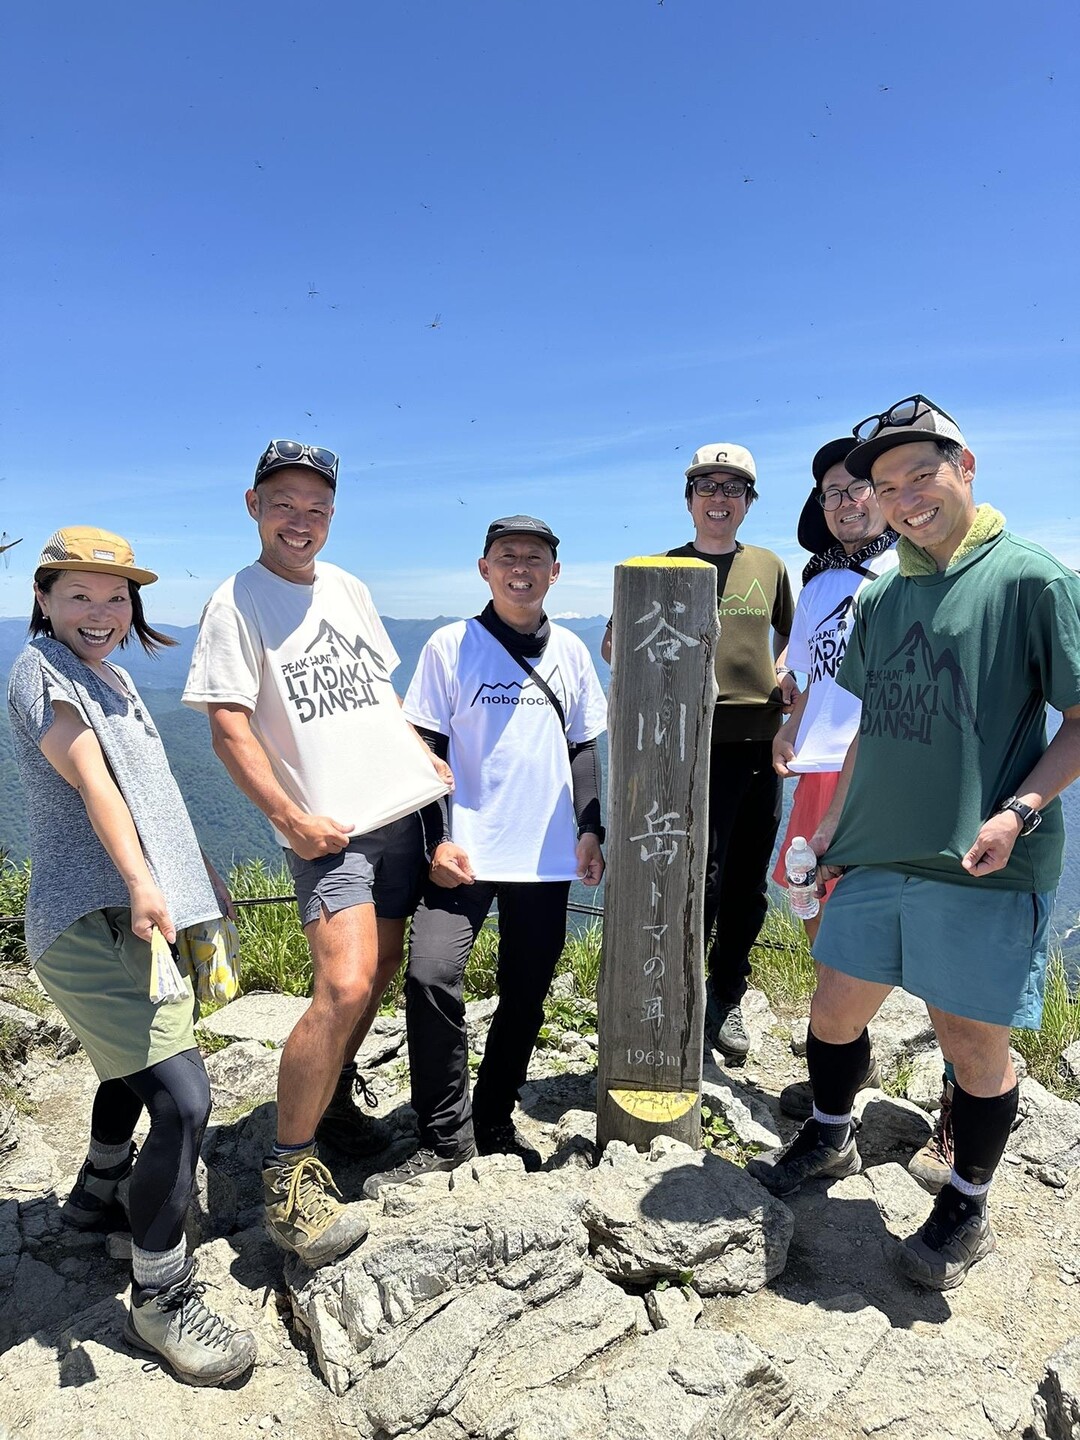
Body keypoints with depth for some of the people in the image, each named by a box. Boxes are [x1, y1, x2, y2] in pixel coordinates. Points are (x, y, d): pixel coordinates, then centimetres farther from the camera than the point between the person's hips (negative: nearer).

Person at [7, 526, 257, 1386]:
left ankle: (102, 1189, 53)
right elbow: (90, 781, -26)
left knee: (136, 1060, 28)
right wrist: (140, 882, -38)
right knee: (184, 1099, -15)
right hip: (91, 922, -10)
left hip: (137, 915, 10)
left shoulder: (109, 674, 17)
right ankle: (161, 1299, 3)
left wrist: (194, 872, 31)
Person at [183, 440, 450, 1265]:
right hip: (327, 828, -7)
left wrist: (426, 756, 11)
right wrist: (293, 819, -17)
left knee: (380, 970, 15)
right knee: (345, 986, -18)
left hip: (399, 810, 7)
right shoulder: (237, 603, -5)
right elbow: (230, 729, -10)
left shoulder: (348, 588, 14)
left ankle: (333, 1096, 38)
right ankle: (288, 1176, -1)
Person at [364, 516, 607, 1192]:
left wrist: (590, 830, 6)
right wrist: (438, 839, -10)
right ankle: (446, 1137, 1)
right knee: (431, 977, -18)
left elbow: (583, 748, 15)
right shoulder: (451, 645, -1)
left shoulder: (570, 650, 9)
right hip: (466, 853, -3)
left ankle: (494, 1121, 29)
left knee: (525, 995, 10)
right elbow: (427, 749, -2)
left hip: (548, 856, 4)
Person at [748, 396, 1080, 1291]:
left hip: (985, 868, -5)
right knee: (834, 1011, 14)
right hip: (878, 853, 6)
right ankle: (828, 1142, 42)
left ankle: (967, 1210, 32)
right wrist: (836, 821, 17)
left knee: (972, 1042, 7)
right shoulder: (883, 599, 12)